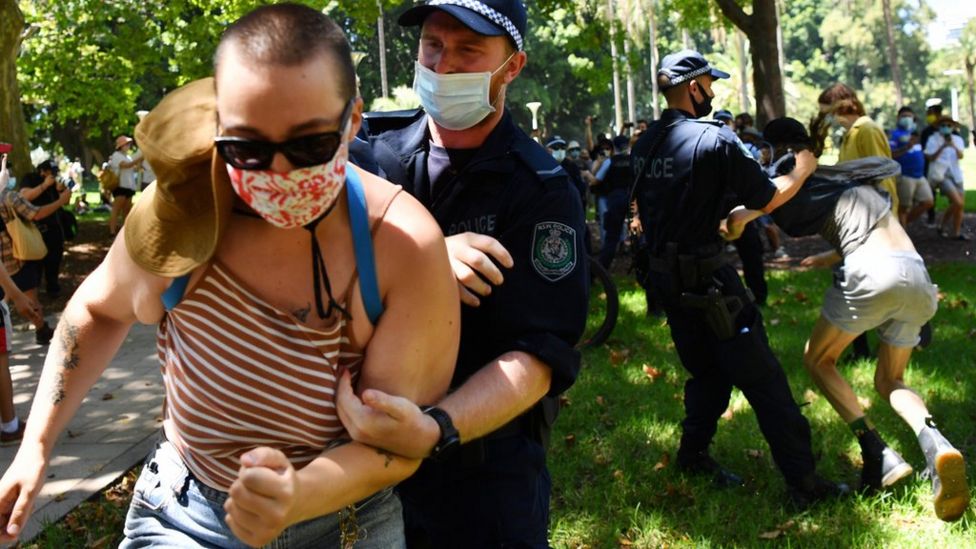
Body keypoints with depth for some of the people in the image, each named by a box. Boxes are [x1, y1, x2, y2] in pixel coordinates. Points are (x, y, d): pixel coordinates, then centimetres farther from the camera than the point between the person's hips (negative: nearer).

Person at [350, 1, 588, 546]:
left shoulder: (542, 192, -12)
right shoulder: (368, 146, -4)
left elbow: (539, 357, -19)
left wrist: (435, 429, -37)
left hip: (482, 460, -3)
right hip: (351, 441, 3)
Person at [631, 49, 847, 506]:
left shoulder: (644, 146, 7)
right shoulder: (714, 139, -15)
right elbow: (767, 199, -9)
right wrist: (801, 172, 10)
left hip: (665, 276, 8)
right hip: (707, 279, -8)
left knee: (708, 372, 21)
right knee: (762, 379, -2)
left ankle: (693, 458, 26)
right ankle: (804, 483, 2)